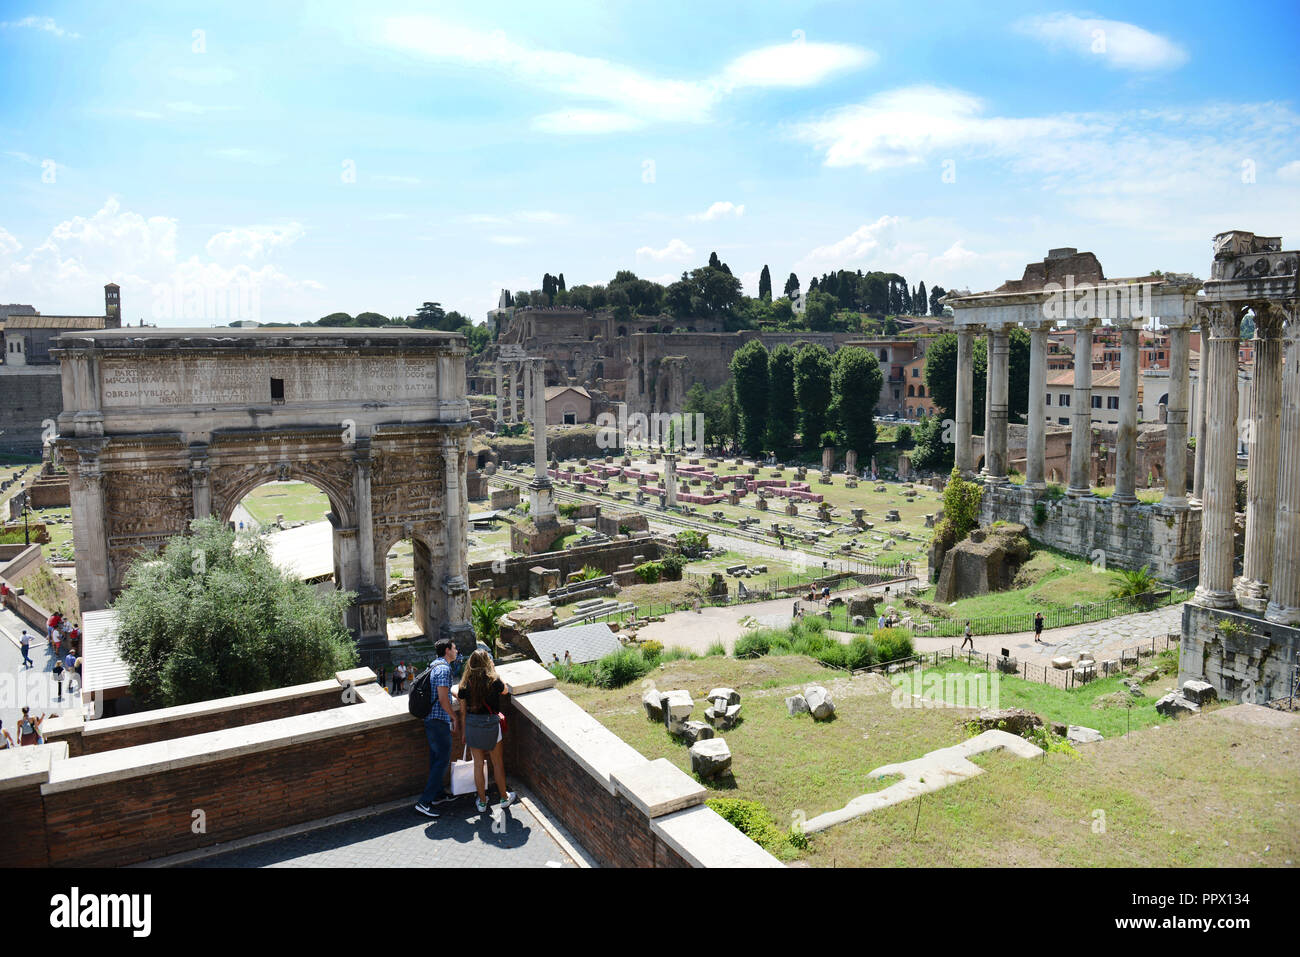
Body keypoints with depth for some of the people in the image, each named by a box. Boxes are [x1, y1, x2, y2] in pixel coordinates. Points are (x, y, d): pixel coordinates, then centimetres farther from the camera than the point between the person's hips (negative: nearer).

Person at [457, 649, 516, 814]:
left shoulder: (465, 684, -3)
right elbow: (505, 690, 11)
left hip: (471, 725, 3)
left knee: (478, 764, 14)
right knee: (497, 763, 14)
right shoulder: (493, 681, -12)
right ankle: (504, 798, 29)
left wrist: (464, 733, 14)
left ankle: (482, 802, 23)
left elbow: (463, 712, 4)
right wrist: (495, 673, 15)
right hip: (490, 723, -2)